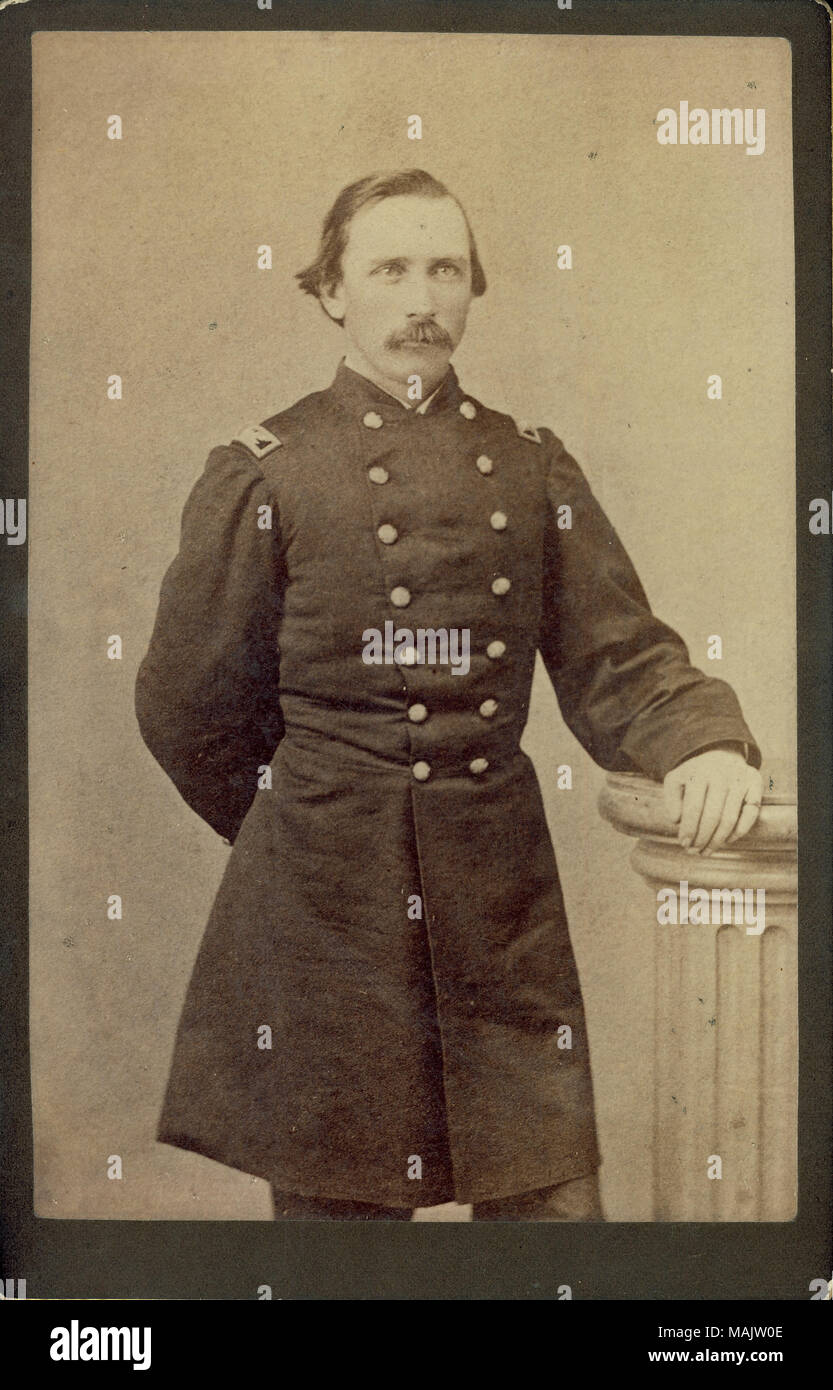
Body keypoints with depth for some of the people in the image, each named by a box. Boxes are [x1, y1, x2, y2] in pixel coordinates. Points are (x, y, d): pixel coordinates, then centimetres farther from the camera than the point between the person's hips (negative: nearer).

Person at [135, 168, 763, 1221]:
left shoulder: (533, 467, 9)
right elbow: (188, 702, 3)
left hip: (503, 897, 3)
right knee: (335, 1199, 10)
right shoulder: (264, 472, -1)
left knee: (553, 1194, 6)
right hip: (323, 900, -2)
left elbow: (618, 656, 2)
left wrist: (703, 744, -18)